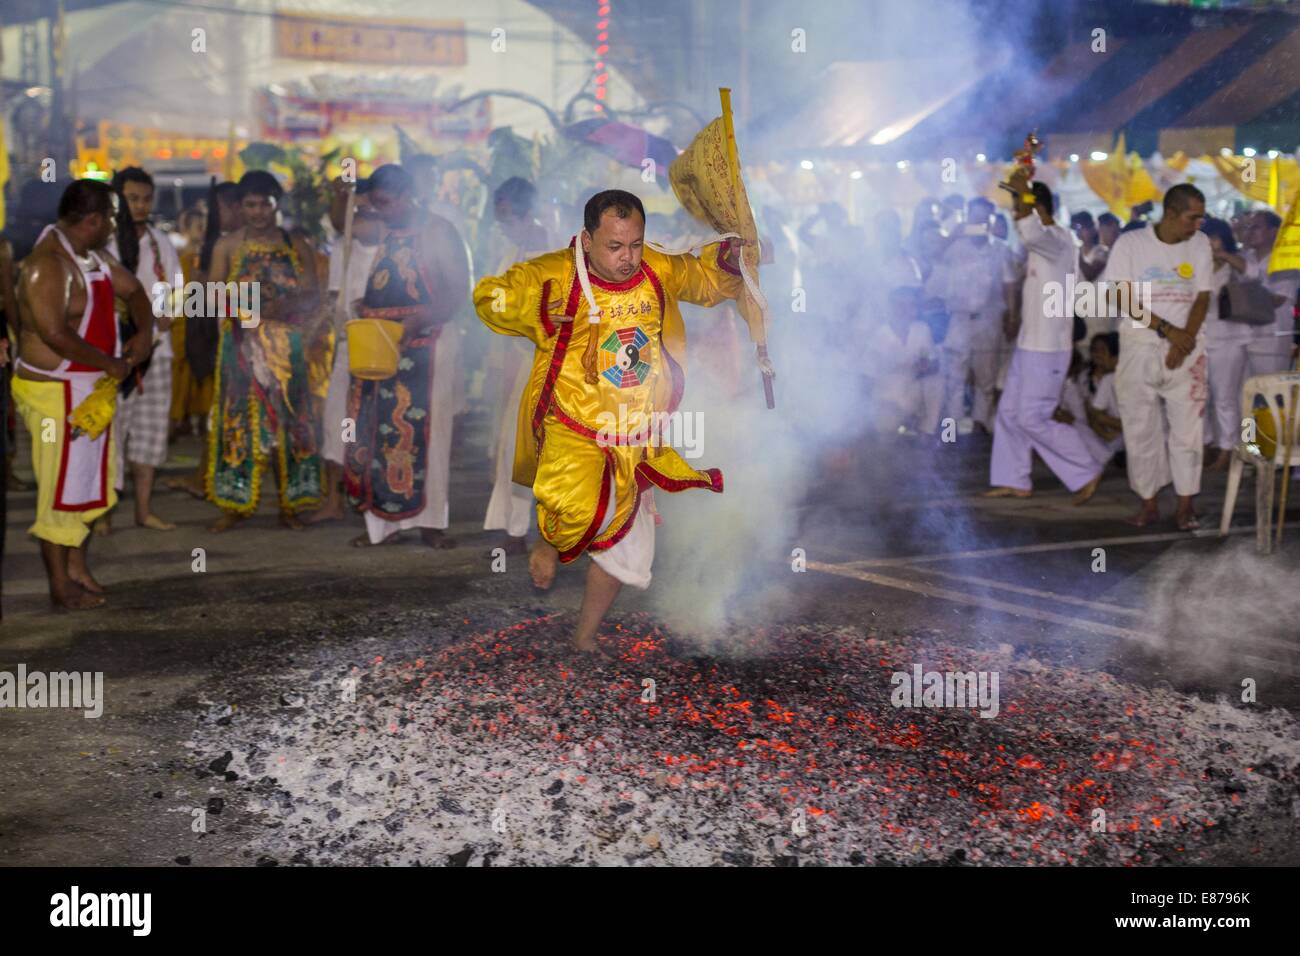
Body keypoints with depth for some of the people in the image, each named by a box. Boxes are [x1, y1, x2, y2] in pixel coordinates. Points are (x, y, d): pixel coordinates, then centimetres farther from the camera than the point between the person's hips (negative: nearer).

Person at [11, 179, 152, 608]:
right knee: (60, 488, -1)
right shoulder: (47, 264, -22)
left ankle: (77, 566, 30)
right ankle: (60, 585, 8)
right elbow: (55, 334, -29)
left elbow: (132, 289, 20)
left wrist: (144, 332, 1)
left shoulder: (92, 255, 7)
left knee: (88, 482, 17)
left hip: (92, 388, 10)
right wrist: (109, 364, -19)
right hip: (56, 392, -10)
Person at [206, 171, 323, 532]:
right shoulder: (227, 246, 7)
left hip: (286, 349, 0)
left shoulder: (296, 247, 7)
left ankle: (289, 503, 6)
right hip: (242, 347, 0)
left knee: (288, 419, 0)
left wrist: (278, 307, -19)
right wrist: (236, 305, -20)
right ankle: (235, 504, 4)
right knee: (240, 420, -1)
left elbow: (310, 296, -1)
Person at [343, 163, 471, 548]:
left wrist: (420, 319, -25)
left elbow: (459, 290, -12)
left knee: (423, 431, -4)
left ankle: (430, 520, 2)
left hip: (424, 345, -7)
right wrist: (364, 316, 5)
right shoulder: (386, 237, 16)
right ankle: (382, 519, 10)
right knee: (377, 433, 4)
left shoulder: (438, 232, -5)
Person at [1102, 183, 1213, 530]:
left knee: (1187, 426, -2)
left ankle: (1186, 504, 5)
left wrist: (1183, 341, -12)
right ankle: (1148, 503, 11)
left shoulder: (1200, 244, 5)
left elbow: (1202, 299, 2)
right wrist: (1167, 330, -15)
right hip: (1139, 349, -1)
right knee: (1140, 428, 2)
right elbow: (1125, 299, -8)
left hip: (1185, 349, 1)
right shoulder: (1130, 243, -3)